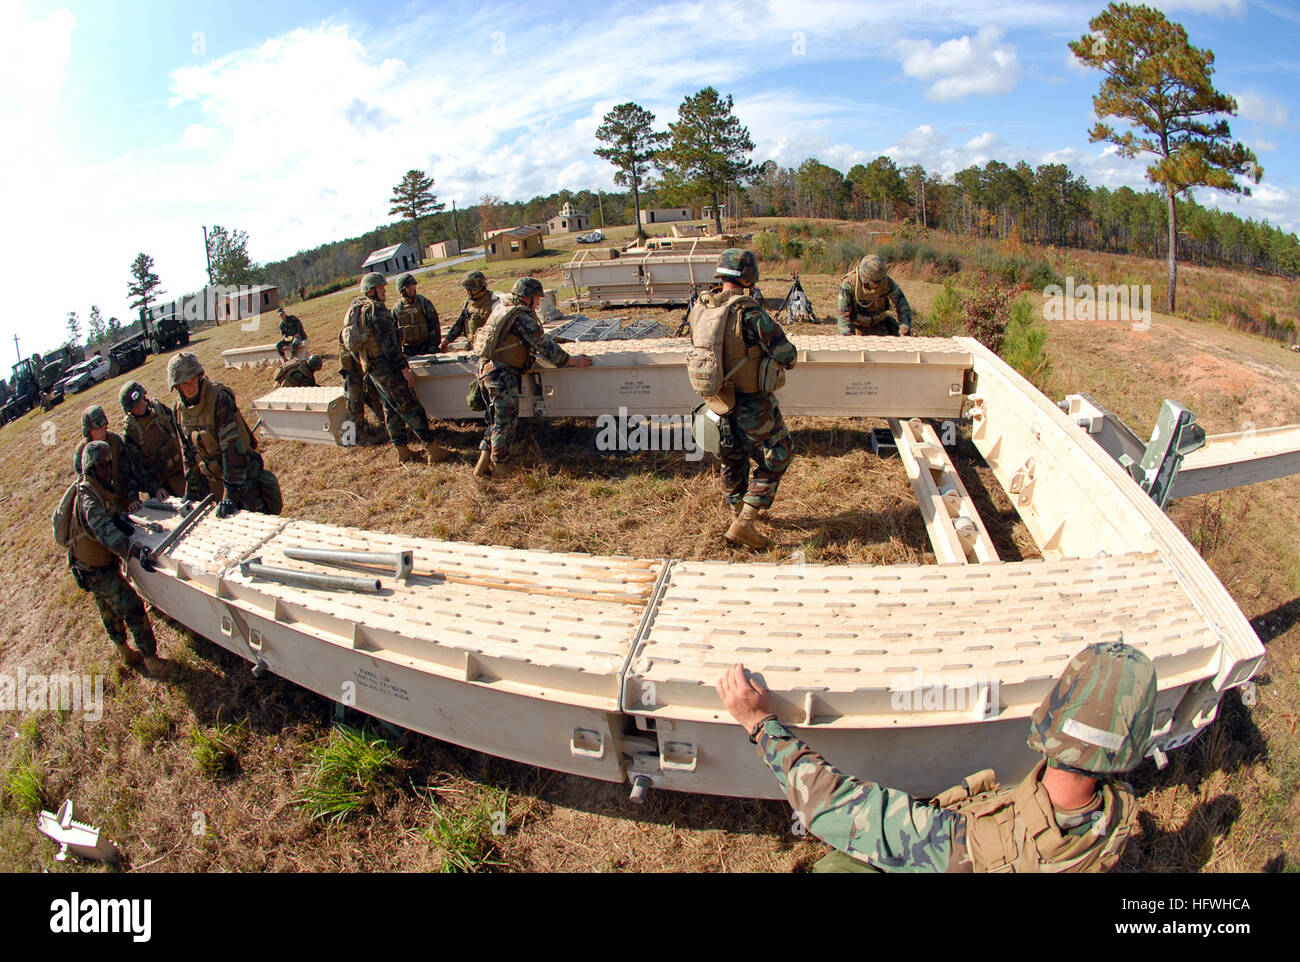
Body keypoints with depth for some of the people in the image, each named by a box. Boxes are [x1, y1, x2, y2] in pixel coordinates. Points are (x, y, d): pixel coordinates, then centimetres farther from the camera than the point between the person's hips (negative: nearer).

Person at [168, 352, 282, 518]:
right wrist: (191, 490, 14)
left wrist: (231, 494, -30)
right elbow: (188, 451, 14)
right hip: (211, 479, 6)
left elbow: (232, 446, -26)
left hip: (242, 475, -6)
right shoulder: (179, 410, 1)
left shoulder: (219, 398, -21)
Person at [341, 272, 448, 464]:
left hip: (370, 367, 10)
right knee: (411, 407, -7)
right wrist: (403, 368, -21)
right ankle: (433, 449, -6)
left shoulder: (357, 309, 14)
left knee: (392, 408, 14)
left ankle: (403, 452, 19)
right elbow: (387, 342, -22)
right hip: (386, 366, -10)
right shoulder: (376, 309, -16)